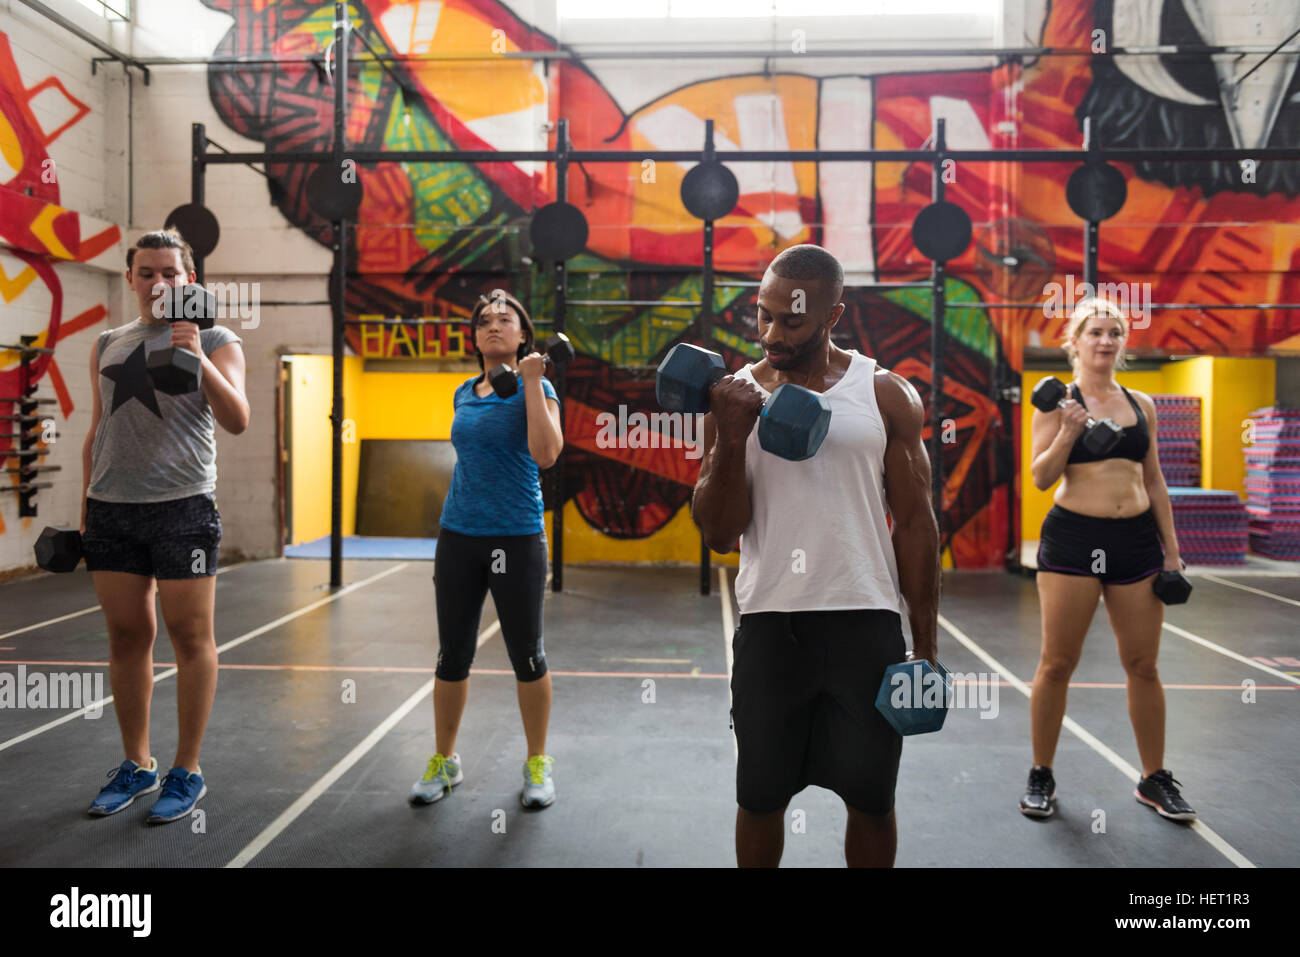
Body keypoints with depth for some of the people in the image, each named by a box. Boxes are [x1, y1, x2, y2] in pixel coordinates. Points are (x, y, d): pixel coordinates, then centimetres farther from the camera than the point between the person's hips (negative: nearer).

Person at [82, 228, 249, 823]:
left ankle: (187, 772, 10)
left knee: (190, 636, -1)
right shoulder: (108, 345, 17)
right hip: (111, 508, 5)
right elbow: (98, 431, 20)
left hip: (182, 507, -5)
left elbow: (238, 422, -13)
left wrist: (200, 362, -28)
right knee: (127, 636, 8)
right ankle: (137, 766, 21)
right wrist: (85, 508, 17)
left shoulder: (215, 341, 1)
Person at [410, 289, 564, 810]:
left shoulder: (534, 388, -4)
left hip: (517, 538, -4)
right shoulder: (464, 394, 11)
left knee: (526, 655, 5)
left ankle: (537, 764, 22)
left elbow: (546, 454, -21)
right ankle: (444, 761, 25)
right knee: (452, 653, 9)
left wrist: (532, 381, -20)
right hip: (458, 536, 5)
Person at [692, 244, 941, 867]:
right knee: (760, 797, 13)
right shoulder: (735, 399, 4)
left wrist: (925, 646, 2)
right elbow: (719, 534, -1)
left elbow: (915, 523, 4)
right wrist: (731, 440, -15)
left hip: (867, 622, -1)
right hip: (769, 623, 1)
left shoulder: (887, 395, 2)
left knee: (871, 799, 10)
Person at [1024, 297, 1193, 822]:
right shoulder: (1058, 402, -2)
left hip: (1137, 540, 4)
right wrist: (1068, 432, -21)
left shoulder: (1141, 404, 11)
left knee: (1143, 665, 9)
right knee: (1057, 663, 2)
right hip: (1074, 538, -4)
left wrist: (1171, 548, 12)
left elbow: (1154, 482, 15)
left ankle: (1155, 780, 24)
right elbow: (1041, 478, -5)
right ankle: (1041, 775, 17)